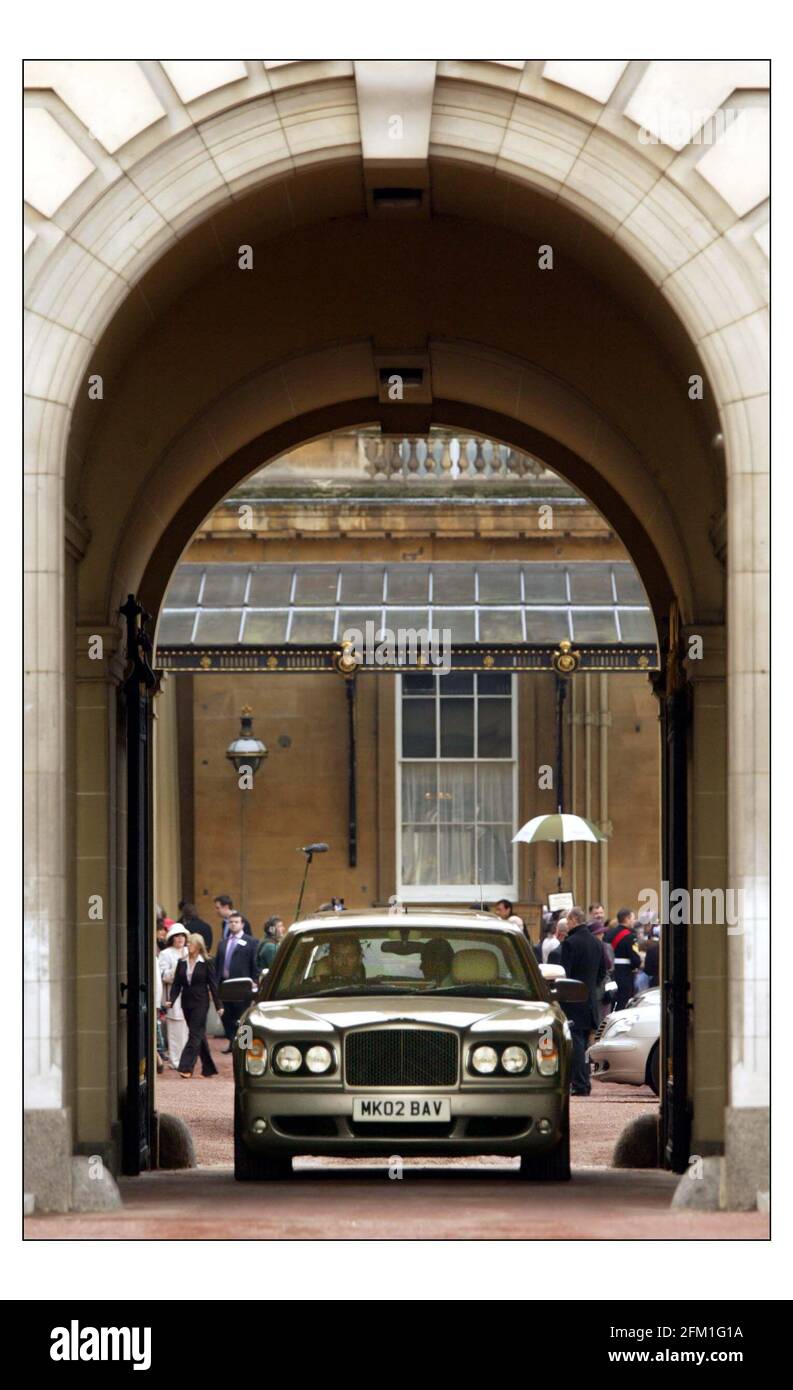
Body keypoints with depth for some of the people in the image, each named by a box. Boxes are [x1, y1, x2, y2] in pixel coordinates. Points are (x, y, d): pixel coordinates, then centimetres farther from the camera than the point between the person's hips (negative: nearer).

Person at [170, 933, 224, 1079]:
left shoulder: (206, 963, -4)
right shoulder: (182, 963, 8)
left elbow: (212, 985, -2)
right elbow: (176, 984, 6)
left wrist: (218, 1005, -3)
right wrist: (172, 1000, -9)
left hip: (200, 1003, -5)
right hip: (186, 1002, 5)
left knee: (195, 1034, -10)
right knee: (199, 1035, 10)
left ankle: (186, 1067, -16)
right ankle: (208, 1068, 17)